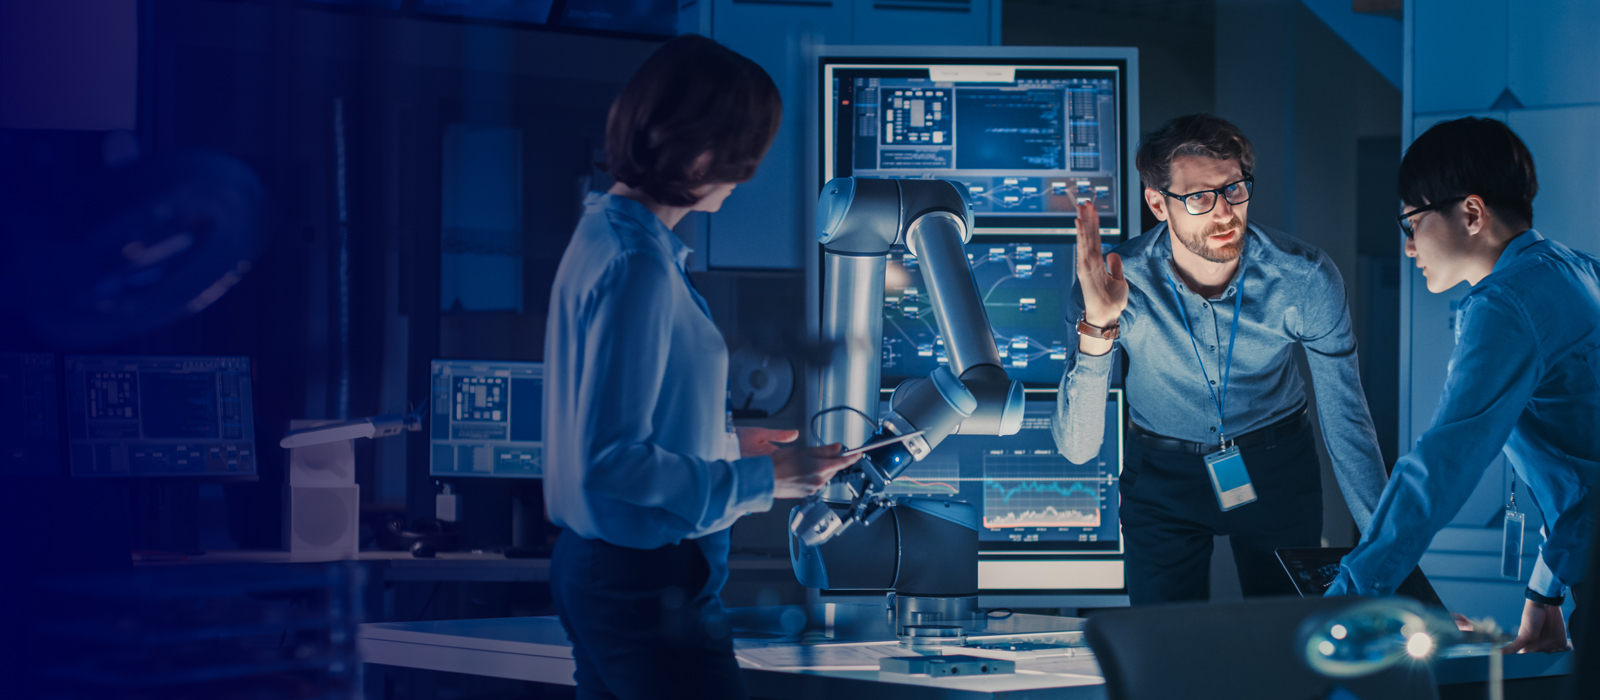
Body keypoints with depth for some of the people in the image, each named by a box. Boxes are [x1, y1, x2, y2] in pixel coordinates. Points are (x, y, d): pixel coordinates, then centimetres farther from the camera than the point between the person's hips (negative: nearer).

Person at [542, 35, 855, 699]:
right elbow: (611, 463, -24)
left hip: (593, 565, 10)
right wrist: (759, 478, -18)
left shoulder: (605, 230, 10)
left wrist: (726, 443, 21)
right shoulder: (638, 266, -21)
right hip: (648, 584, -10)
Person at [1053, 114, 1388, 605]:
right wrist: (1098, 326, -43)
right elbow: (1076, 448, -29)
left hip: (1278, 471, 1)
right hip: (1162, 477, -1)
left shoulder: (1307, 280, -23)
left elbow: (1347, 421, -11)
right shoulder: (1114, 285, -25)